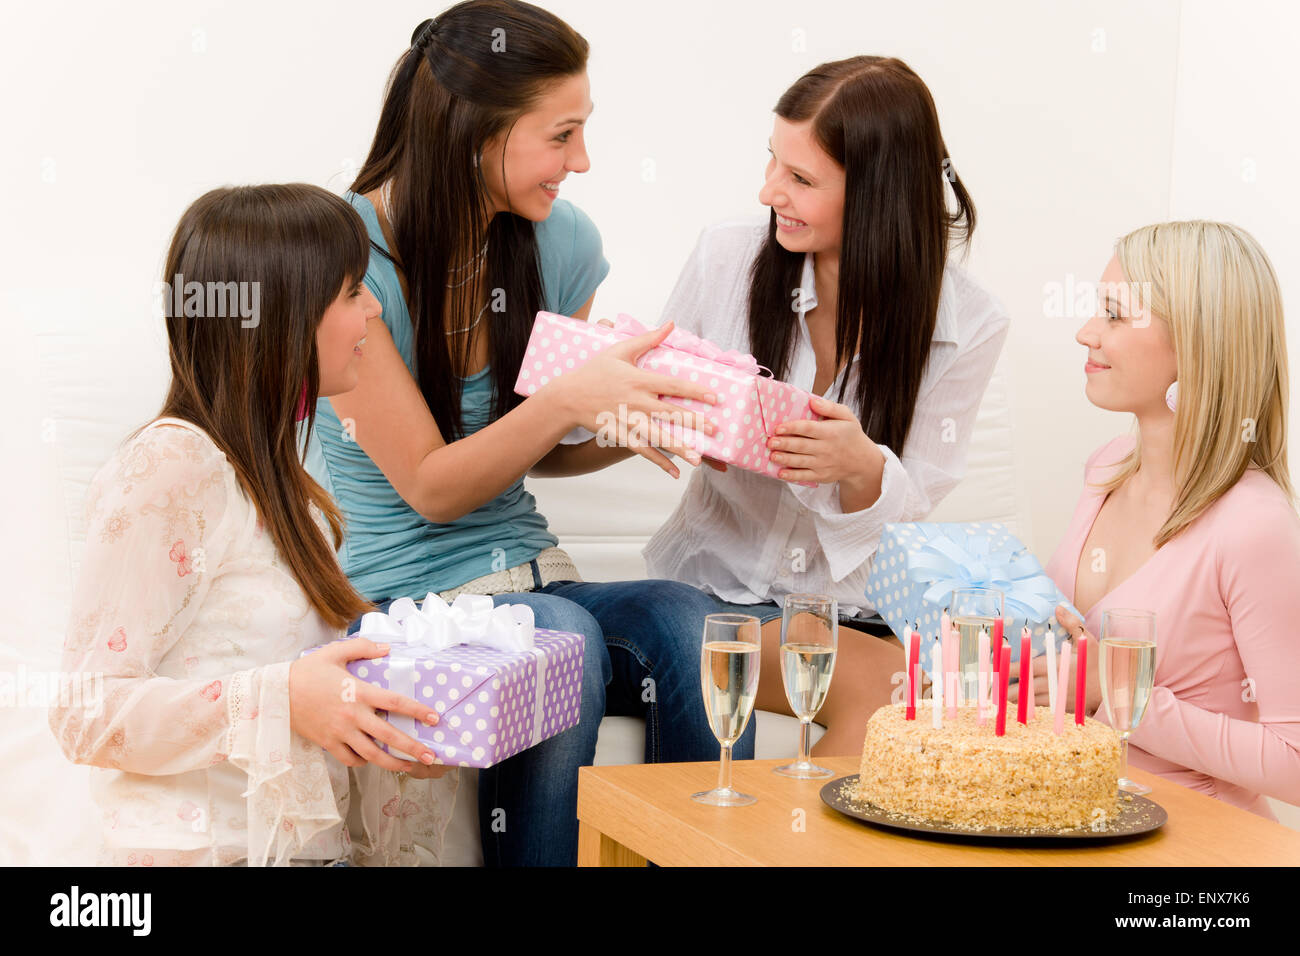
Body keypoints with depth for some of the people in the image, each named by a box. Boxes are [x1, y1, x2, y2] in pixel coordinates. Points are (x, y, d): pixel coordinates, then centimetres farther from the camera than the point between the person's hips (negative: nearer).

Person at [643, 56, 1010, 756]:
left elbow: (906, 512, -5)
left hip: (853, 604, 1)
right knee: (882, 686, -28)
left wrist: (863, 468, -29)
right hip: (717, 584, -1)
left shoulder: (967, 325, -7)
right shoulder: (727, 255, -5)